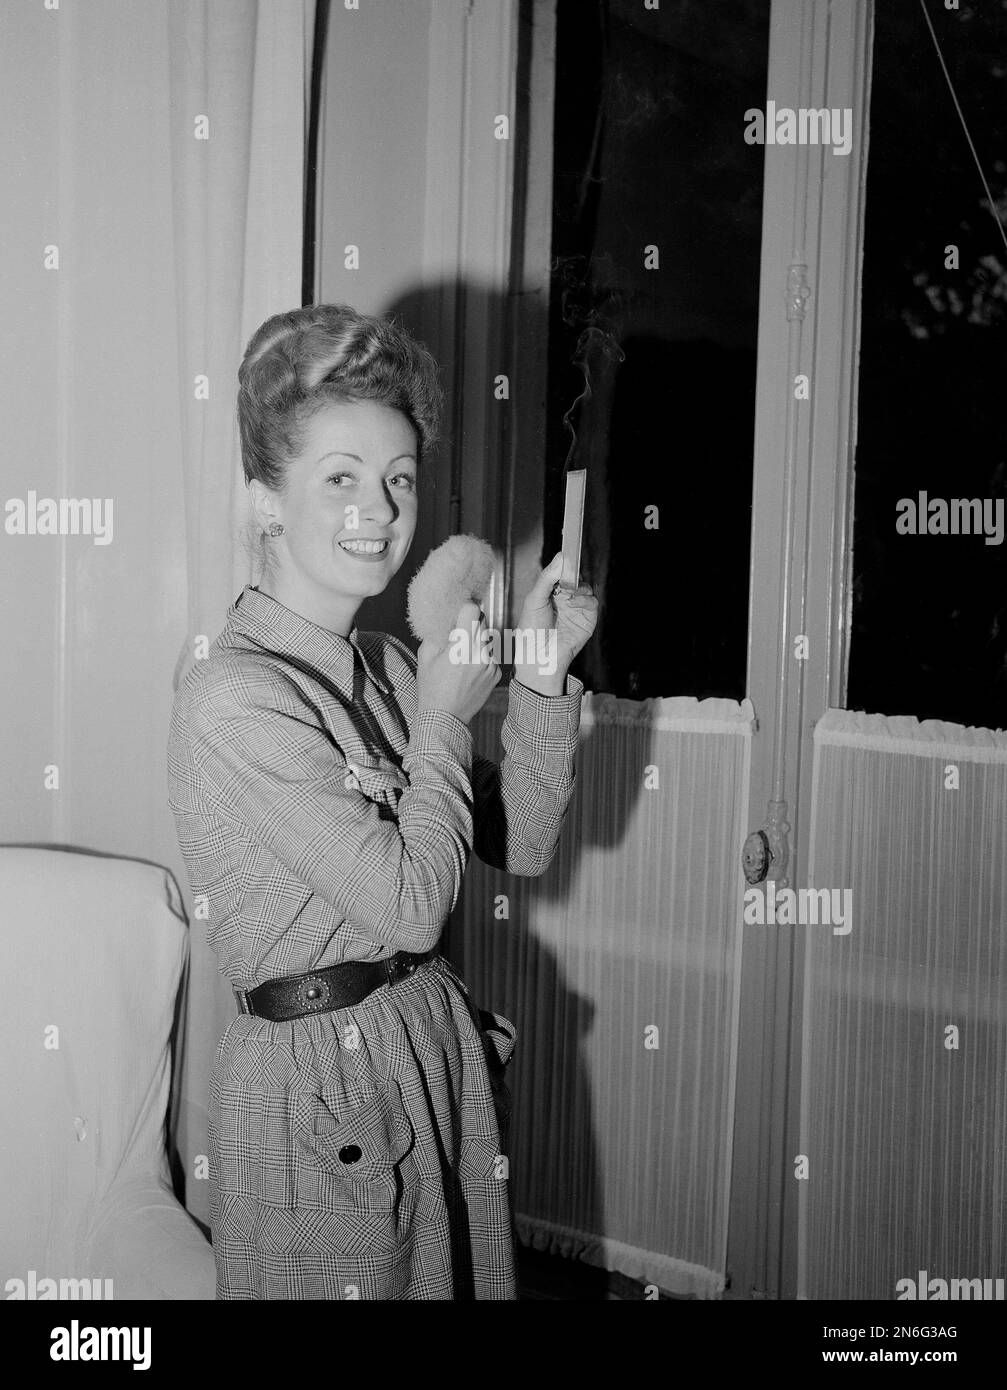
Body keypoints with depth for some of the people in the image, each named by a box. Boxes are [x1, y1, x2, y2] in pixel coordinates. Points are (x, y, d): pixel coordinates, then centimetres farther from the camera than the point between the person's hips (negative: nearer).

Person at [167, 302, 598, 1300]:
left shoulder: (386, 664, 4)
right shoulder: (234, 699, -22)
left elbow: (521, 847, 6)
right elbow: (413, 904, -23)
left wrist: (542, 681, -6)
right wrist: (443, 720, -12)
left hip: (442, 1037, 8)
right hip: (320, 1077, -8)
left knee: (466, 1281, 21)